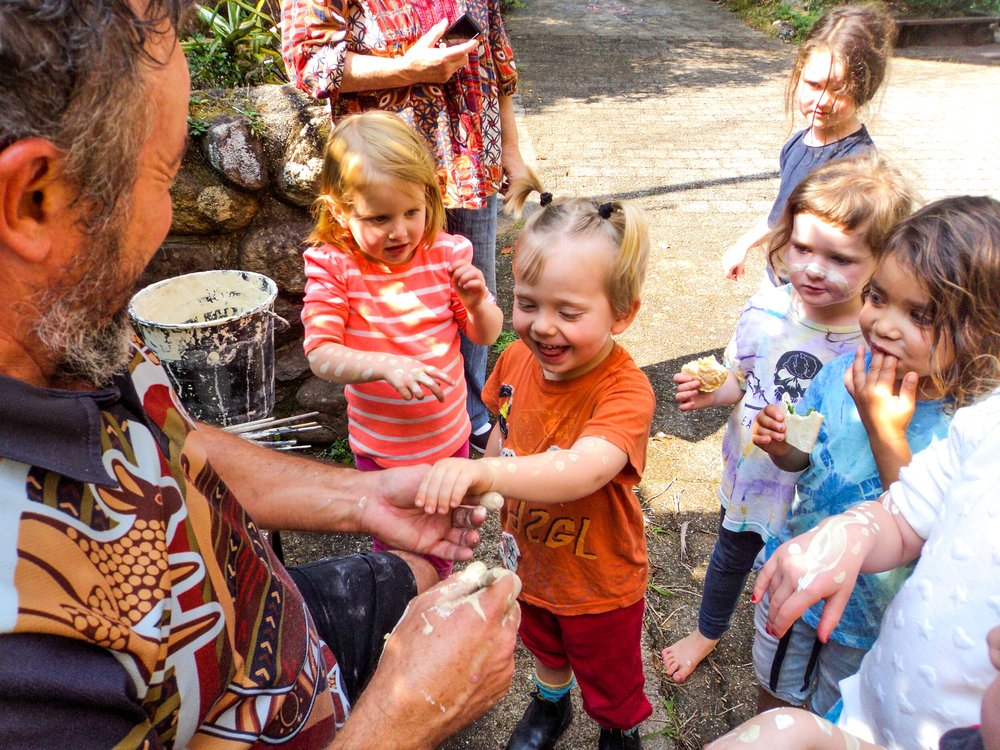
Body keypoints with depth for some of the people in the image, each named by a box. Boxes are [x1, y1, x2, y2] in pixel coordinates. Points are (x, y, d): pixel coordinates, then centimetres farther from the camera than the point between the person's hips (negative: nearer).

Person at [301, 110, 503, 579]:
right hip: (382, 446, -2)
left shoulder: (447, 252, -10)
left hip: (449, 433, 3)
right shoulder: (332, 266, -16)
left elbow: (486, 336, -1)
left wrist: (478, 303, -23)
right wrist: (384, 366, -40)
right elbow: (320, 355, -23)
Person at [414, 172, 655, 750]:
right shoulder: (517, 359, -16)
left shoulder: (624, 390, -36)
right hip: (530, 563, 5)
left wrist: (487, 471, -68)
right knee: (545, 650, 36)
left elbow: (583, 471, -53)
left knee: (612, 690, 24)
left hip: (601, 584, -5)